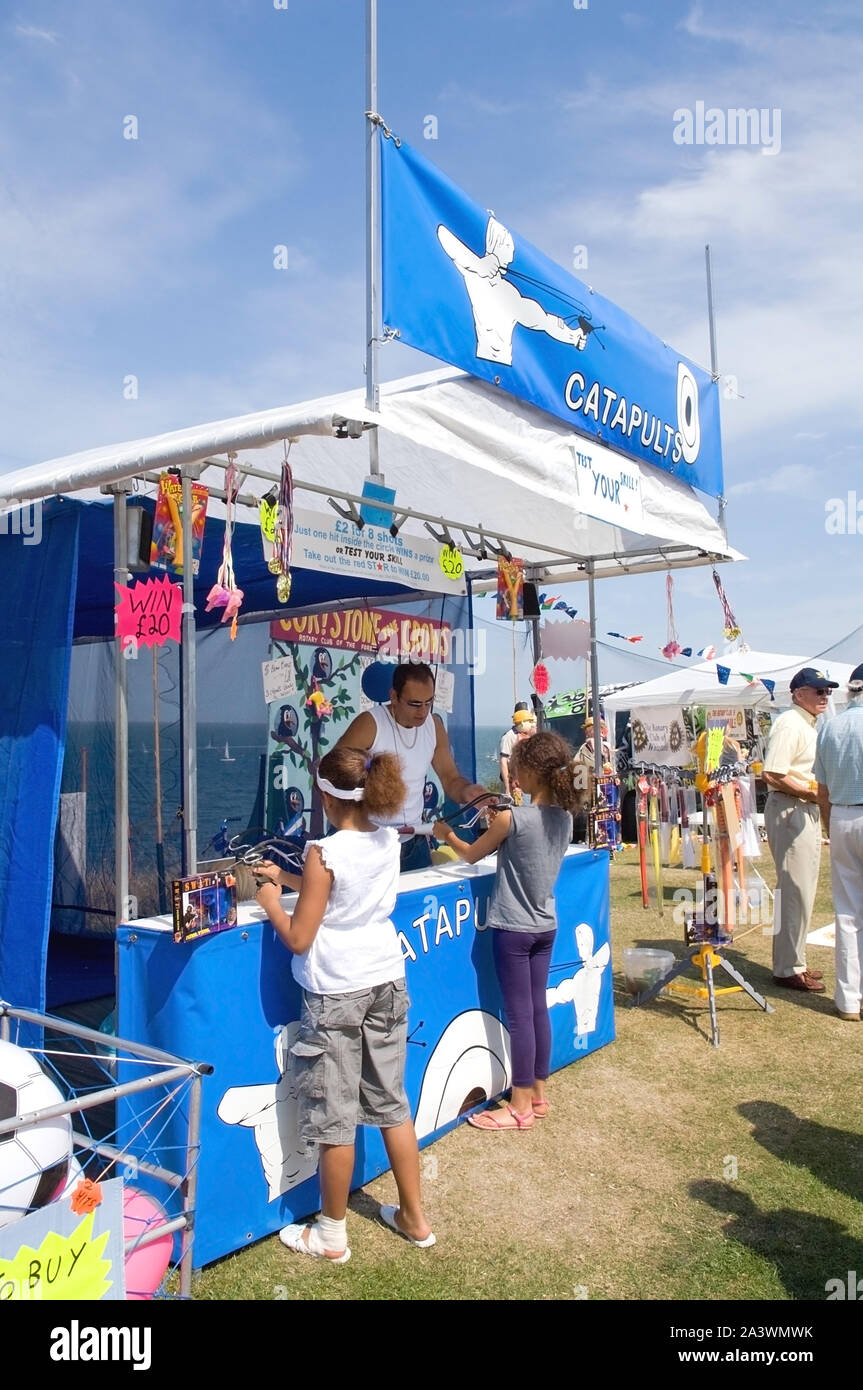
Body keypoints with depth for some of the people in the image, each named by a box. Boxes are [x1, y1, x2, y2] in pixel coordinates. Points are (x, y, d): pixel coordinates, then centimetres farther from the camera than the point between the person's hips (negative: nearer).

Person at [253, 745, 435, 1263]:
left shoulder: (325, 854, -18)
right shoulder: (389, 842, 1)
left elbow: (299, 939, -15)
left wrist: (271, 902, 1)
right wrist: (287, 878, 21)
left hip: (337, 994, -6)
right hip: (388, 983, 7)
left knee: (334, 1115, 8)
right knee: (392, 1102, 18)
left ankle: (332, 1235, 24)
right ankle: (414, 1217, 30)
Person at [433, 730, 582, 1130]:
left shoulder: (511, 818, -19)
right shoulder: (564, 818, 0)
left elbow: (472, 855, -3)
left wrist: (447, 834, 14)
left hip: (513, 929, -7)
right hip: (545, 927, 7)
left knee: (519, 1015, 1)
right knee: (538, 1009, 15)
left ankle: (521, 1107, 12)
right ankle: (538, 1094, 27)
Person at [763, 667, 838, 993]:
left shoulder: (808, 725, 17)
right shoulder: (789, 724, -15)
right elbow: (772, 775, -25)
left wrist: (818, 793, 8)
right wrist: (811, 792, -19)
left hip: (806, 811, 11)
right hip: (789, 811, -11)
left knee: (801, 890, 17)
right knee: (795, 891, -7)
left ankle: (794, 962, 28)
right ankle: (788, 969, 2)